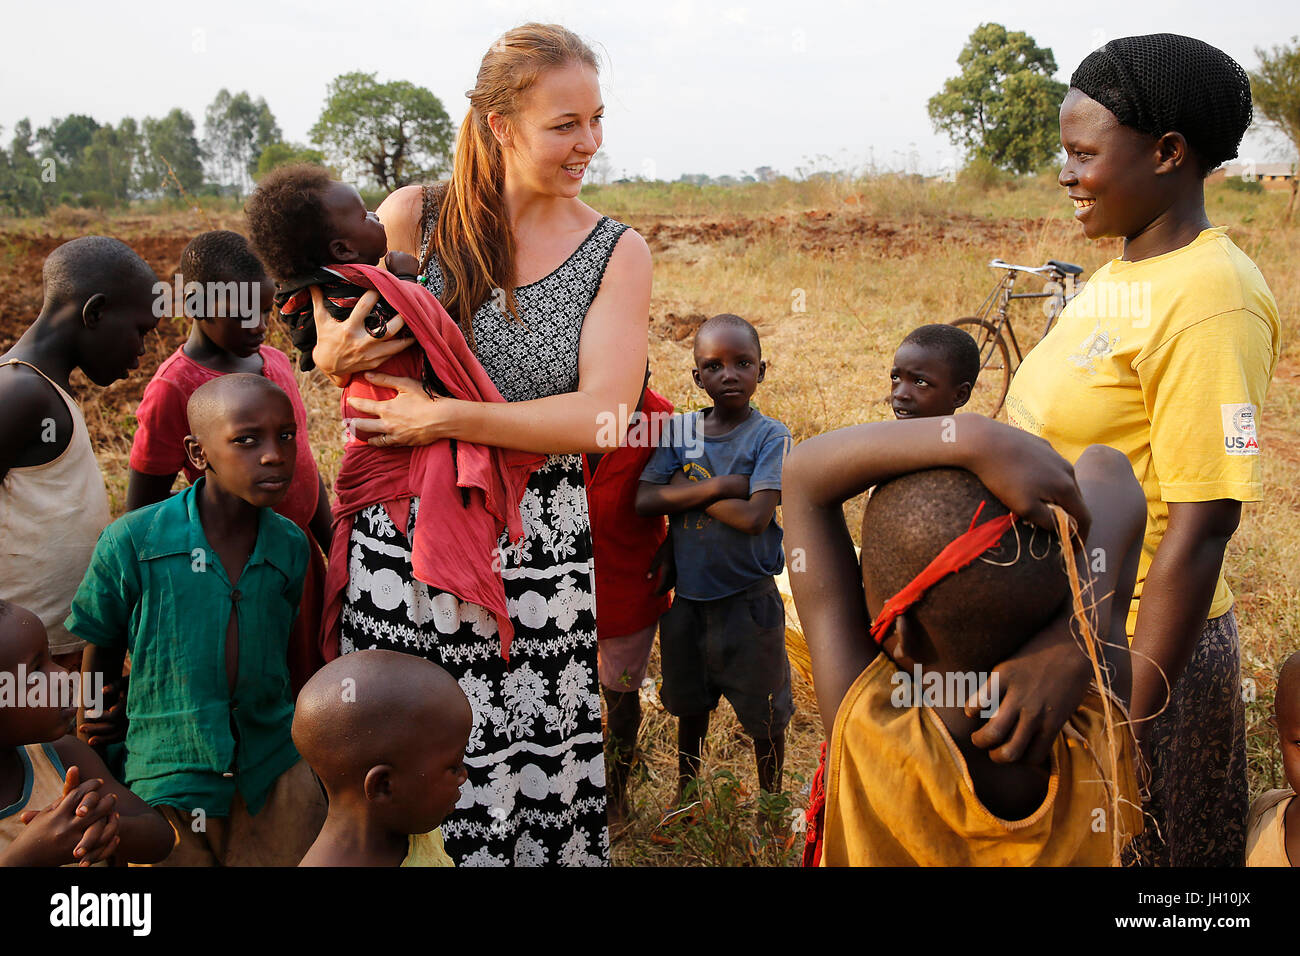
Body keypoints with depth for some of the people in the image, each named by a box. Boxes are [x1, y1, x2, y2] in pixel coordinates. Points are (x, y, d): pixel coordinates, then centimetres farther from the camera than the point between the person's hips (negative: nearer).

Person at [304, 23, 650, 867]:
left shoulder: (617, 253, -1)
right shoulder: (414, 216, 0)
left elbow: (603, 416, -12)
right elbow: (331, 343, 15)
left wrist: (443, 418, -17)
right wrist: (335, 354, -10)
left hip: (538, 550, 0)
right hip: (407, 534, 1)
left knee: (534, 777, 4)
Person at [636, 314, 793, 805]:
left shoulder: (770, 437, -13)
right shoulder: (681, 430, -1)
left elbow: (755, 518, -23)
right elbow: (644, 500, -11)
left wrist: (686, 491, -15)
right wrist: (718, 487, -20)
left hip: (748, 597, -3)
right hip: (688, 593, 4)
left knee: (764, 710, 12)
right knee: (690, 703, 21)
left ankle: (771, 801, 36)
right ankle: (685, 797, 43)